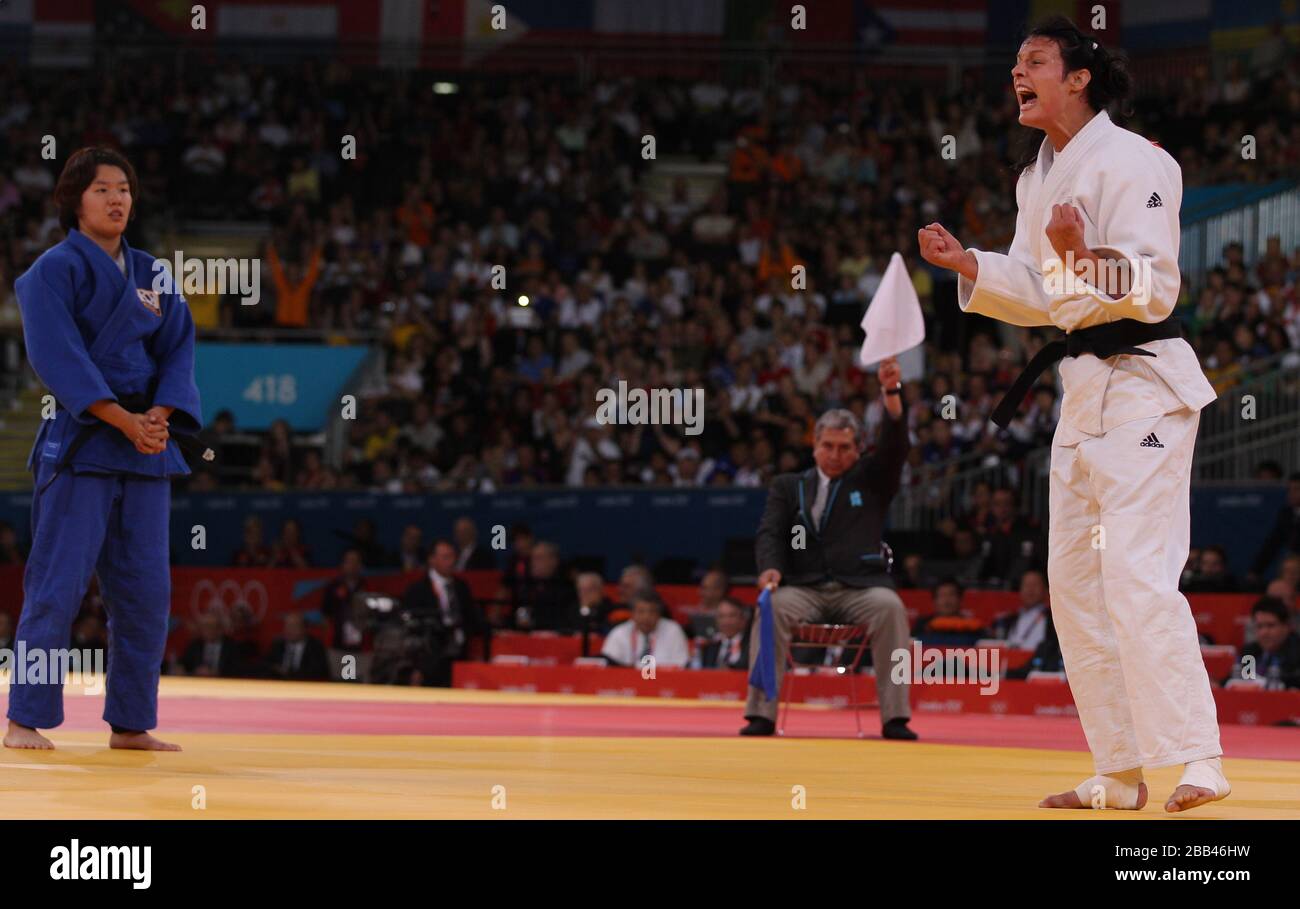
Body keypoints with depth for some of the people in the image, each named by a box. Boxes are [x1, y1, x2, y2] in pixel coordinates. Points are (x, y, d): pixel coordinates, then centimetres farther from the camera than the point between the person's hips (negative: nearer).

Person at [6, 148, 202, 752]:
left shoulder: (152, 275, 14)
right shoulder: (56, 269, -5)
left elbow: (177, 350, 8)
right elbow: (55, 354, -14)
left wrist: (158, 418, -10)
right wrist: (122, 420, -20)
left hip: (147, 448, 6)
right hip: (78, 445, -6)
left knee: (146, 592, 6)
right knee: (56, 586, -8)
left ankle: (130, 725, 14)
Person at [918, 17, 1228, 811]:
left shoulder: (1133, 164, -15)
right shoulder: (1040, 177, 13)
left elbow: (1153, 291, -19)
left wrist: (1085, 258, -34)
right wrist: (966, 264, 3)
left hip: (1144, 385, -10)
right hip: (1085, 385, 10)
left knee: (1136, 573, -18)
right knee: (1075, 583, 10)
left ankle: (1198, 760, -18)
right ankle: (1121, 773, 16)